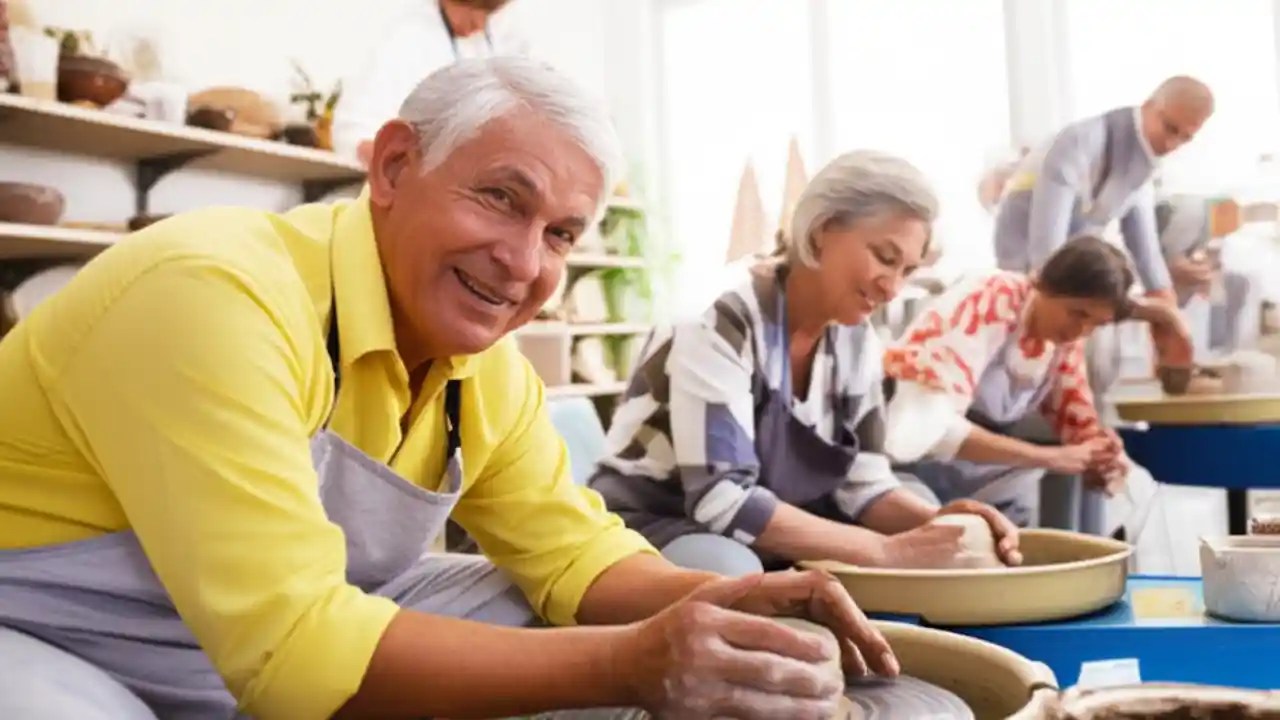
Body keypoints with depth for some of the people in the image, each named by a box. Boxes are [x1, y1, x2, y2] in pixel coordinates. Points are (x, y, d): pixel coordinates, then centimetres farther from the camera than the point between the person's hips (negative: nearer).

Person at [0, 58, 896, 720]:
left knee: (605, 634, -3)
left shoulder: (488, 366, -4)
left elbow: (577, 551, 2)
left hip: (299, 628, 7)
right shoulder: (217, 295, -28)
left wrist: (715, 604, -19)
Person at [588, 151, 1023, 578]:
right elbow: (722, 501, -30)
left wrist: (938, 523, -19)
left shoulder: (855, 339, 0)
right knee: (731, 569, -37)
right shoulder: (721, 316, -23)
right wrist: (886, 550, -30)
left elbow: (861, 484, 1)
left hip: (764, 544, 7)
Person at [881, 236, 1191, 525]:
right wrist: (1050, 457, -31)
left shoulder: (1065, 339, -1)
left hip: (968, 471, 7)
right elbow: (927, 426, -33)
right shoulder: (987, 303, -24)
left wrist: (1103, 461, -20)